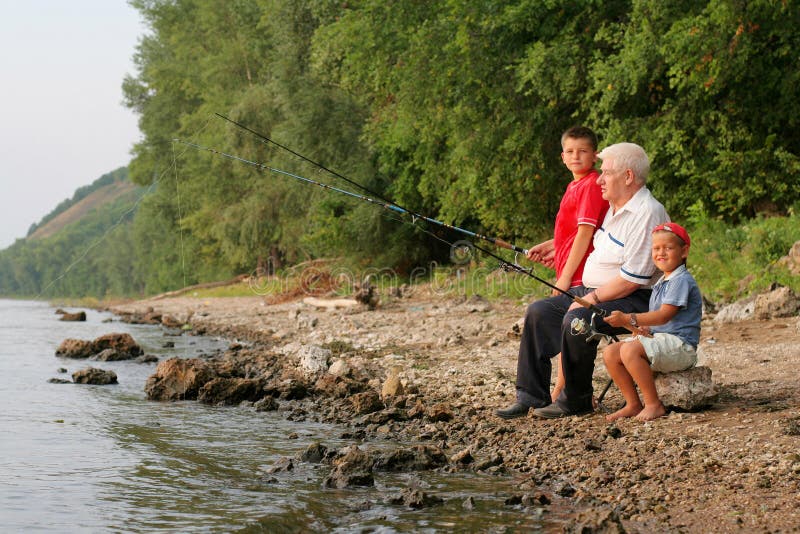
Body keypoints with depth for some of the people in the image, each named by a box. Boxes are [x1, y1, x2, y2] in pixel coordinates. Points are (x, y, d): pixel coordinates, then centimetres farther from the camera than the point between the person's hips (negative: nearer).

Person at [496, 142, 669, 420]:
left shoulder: (646, 213, -19)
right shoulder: (615, 207, 13)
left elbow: (633, 279, -24)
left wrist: (591, 299, -19)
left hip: (634, 300, -10)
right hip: (591, 291, 10)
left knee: (576, 319, -32)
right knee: (539, 311, 0)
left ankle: (576, 400, -15)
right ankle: (531, 396, 0)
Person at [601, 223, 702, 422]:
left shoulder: (682, 280, -11)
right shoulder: (661, 283, 21)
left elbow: (664, 315, -21)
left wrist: (628, 319, -27)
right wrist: (646, 329, 1)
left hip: (681, 345, -10)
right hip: (659, 337, 10)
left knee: (630, 350, -30)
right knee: (610, 353, -5)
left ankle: (654, 405, -21)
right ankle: (633, 404, -1)